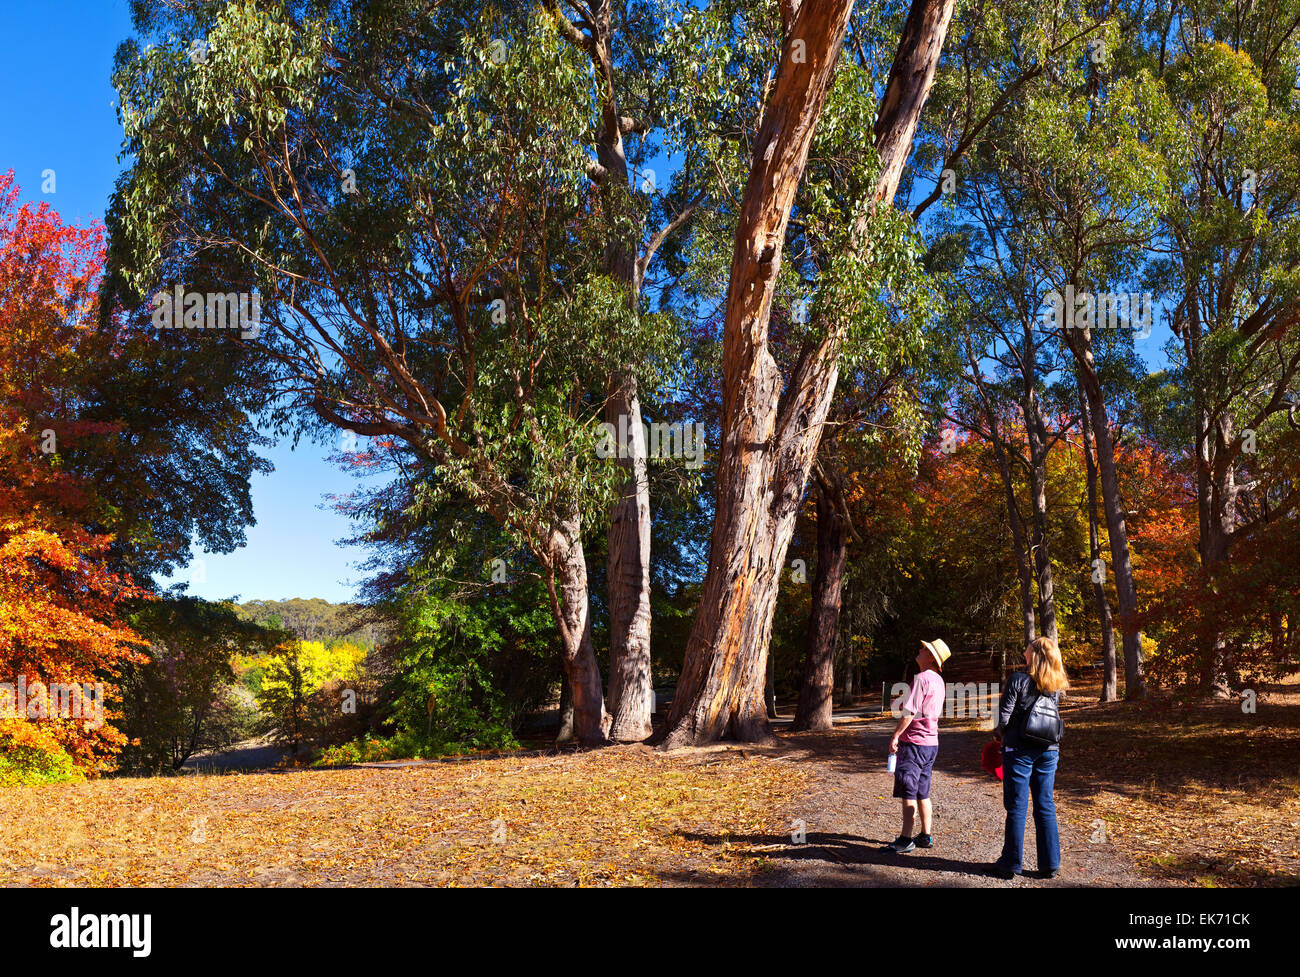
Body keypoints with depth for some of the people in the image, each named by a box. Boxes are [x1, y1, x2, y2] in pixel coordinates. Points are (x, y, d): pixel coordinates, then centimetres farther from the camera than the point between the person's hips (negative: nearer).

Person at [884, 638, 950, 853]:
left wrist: (896, 735, -14)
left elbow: (909, 711, -21)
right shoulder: (938, 680, 13)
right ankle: (926, 836, 20)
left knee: (908, 792, -6)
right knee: (922, 792, 15)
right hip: (931, 742, 9)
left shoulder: (922, 678, -17)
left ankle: (905, 840, -4)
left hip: (914, 741, -9)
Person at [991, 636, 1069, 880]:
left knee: (1016, 807, 3)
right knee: (1046, 807, 12)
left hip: (1019, 750, -5)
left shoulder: (1018, 680, -13)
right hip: (1049, 750, 5)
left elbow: (1003, 716, -13)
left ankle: (1011, 864, 10)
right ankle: (1050, 864, 15)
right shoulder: (1055, 686, 3)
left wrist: (1002, 734, 6)